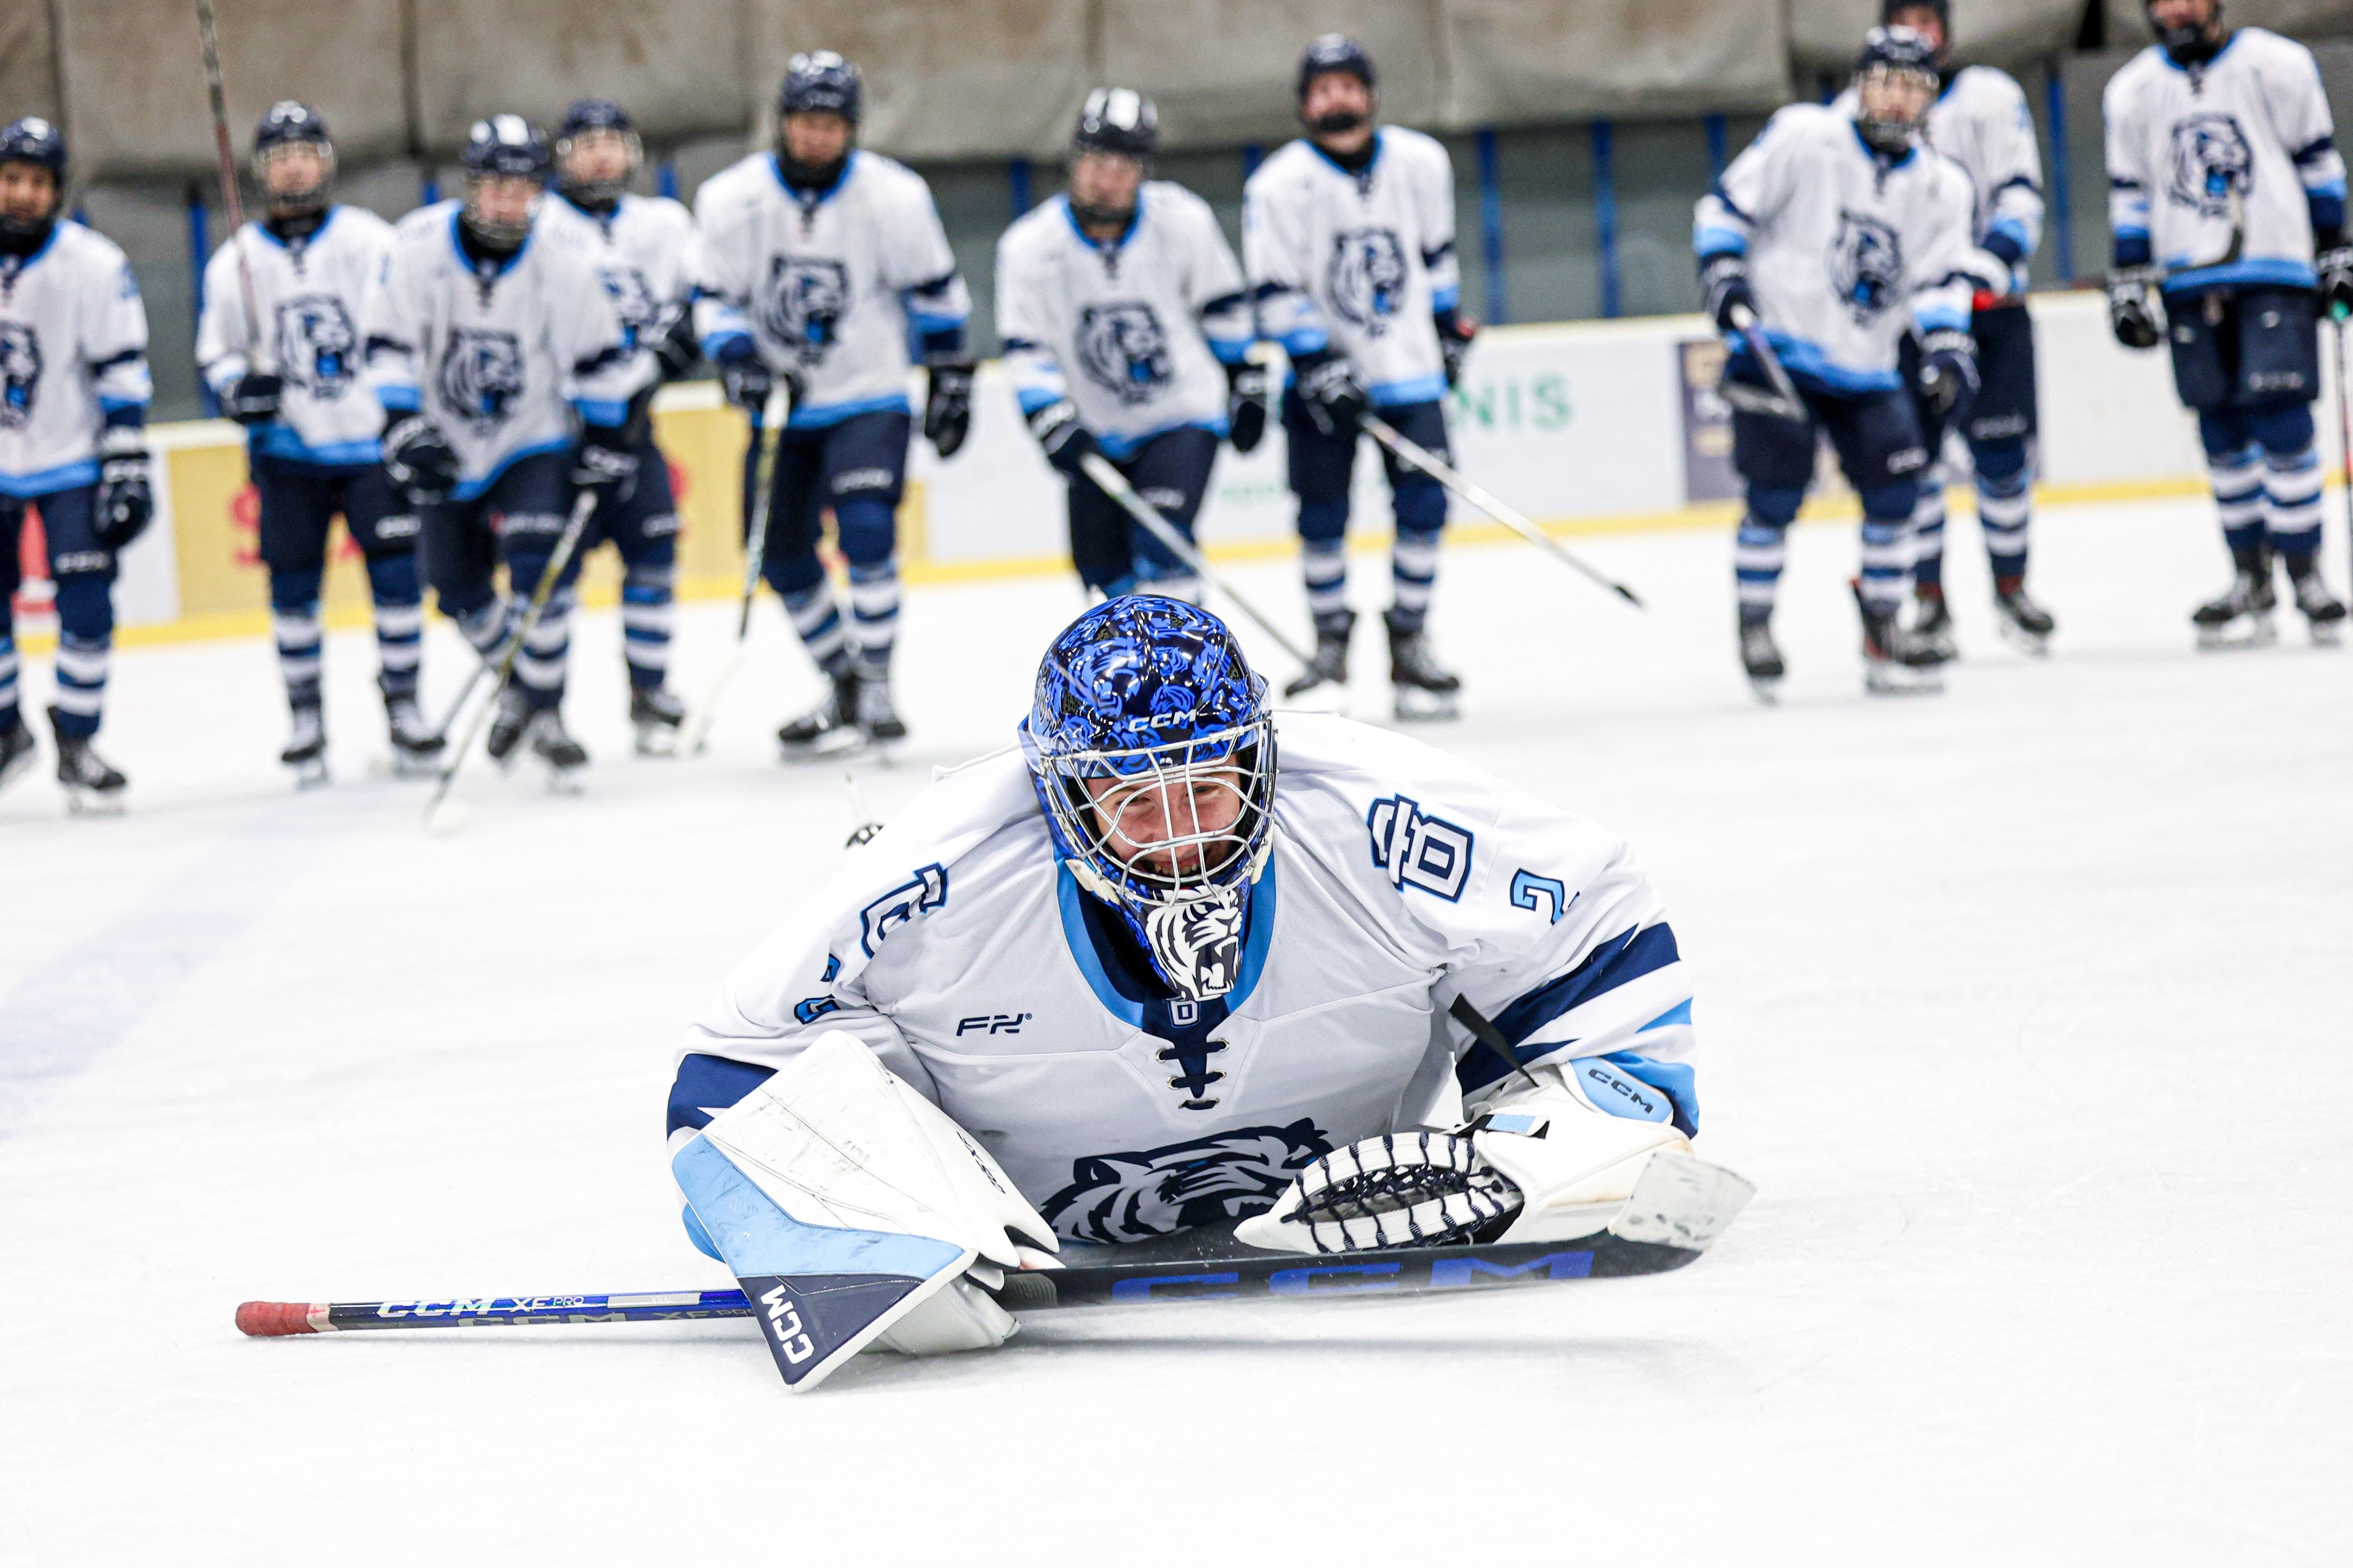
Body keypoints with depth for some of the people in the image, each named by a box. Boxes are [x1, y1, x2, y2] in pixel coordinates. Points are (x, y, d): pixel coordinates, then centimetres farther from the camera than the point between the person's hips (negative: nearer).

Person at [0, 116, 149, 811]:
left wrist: (128, 468, -15)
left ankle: (76, 744, 1)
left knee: (85, 603, -11)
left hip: (70, 461, -3)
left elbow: (123, 374, -11)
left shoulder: (95, 264, -13)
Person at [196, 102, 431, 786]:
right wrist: (238, 387, -11)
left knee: (396, 570, -7)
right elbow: (215, 348, 10)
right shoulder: (237, 260, 3)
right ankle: (305, 718, 12)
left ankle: (402, 704, 5)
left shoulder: (371, 241, -2)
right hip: (288, 448, 1)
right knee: (293, 582, 0)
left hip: (373, 440, -1)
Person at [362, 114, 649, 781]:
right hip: (450, 450, 2)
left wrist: (608, 445, -3)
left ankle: (545, 712, -9)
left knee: (540, 565, -22)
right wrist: (405, 428, -18)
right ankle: (516, 685, 34)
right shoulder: (420, 246, -17)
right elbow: (389, 344, -10)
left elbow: (605, 359, -3)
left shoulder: (560, 267, -16)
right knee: (460, 592, 6)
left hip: (534, 443, -2)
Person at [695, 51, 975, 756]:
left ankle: (874, 688, -11)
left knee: (866, 526, -23)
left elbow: (935, 294, 0)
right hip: (783, 406, 3)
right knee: (782, 555, 3)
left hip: (869, 399, -3)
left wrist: (950, 383, 4)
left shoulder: (894, 196, -12)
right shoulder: (732, 199, -8)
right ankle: (844, 686, 23)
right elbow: (716, 299, 0)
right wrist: (738, 360, -18)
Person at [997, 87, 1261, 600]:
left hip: (1181, 414, -2)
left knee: (1161, 544, -20)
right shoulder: (1031, 246, -14)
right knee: (1100, 560, 7)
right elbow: (1026, 349, -11)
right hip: (1098, 432, 2)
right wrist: (1054, 422, -24)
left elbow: (1222, 305, 2)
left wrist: (1246, 384, 7)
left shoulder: (1183, 221, -13)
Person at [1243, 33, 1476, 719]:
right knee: (1322, 515, -1)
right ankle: (1331, 643, 16)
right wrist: (1318, 363, -20)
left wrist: (1450, 326, 17)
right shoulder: (1278, 187, -13)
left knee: (1422, 504, -5)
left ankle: (1408, 643, 7)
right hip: (1323, 374, -2)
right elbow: (1275, 293, -11)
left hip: (1409, 365, 2)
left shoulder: (1421, 163, -3)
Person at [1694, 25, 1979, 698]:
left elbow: (1939, 281, 2)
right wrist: (1723, 275, -17)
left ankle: (1882, 628, 12)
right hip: (1776, 348, -5)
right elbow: (1728, 204, -4)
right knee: (1777, 490, -10)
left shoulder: (1941, 186, 8)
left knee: (1895, 485, -3)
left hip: (1864, 368, 5)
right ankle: (1755, 627, 6)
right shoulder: (1803, 138, -6)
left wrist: (1947, 350, -15)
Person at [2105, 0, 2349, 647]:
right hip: (2190, 283, 3)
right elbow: (2130, 192, 13)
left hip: (2276, 271, -3)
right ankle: (2251, 583, 10)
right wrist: (2129, 283, 9)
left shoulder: (2279, 67, 0)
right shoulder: (2133, 91, 8)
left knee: (2282, 424, -11)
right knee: (2223, 438, 2)